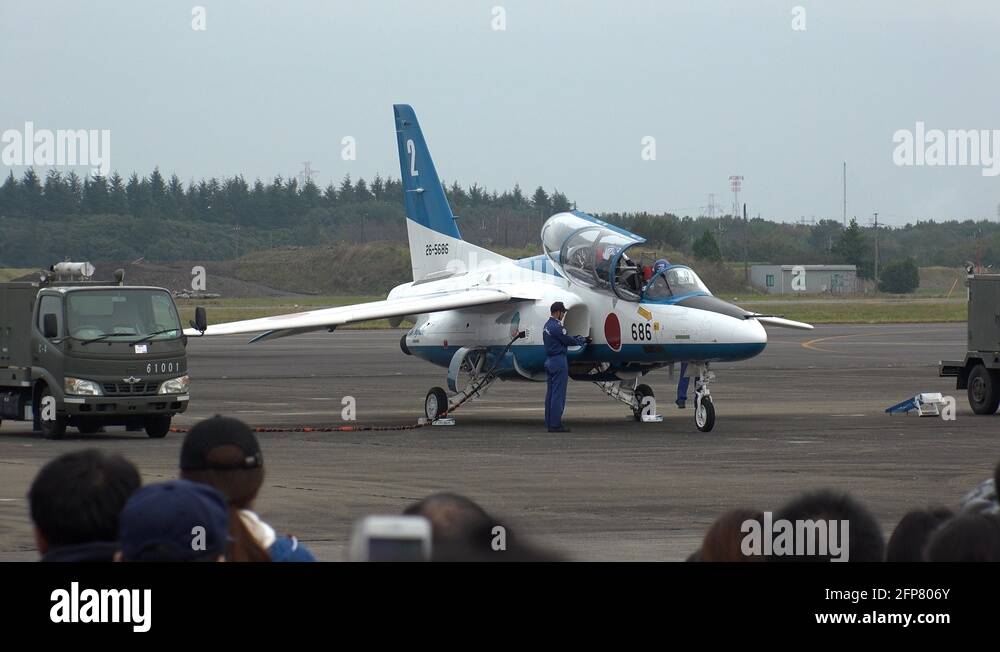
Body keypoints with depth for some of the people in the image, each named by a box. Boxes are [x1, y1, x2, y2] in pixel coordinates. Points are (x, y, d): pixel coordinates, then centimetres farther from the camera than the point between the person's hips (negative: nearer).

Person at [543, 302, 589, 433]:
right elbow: (568, 341, -11)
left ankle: (550, 423, 13)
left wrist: (577, 338, 13)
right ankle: (556, 424, -7)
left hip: (549, 361, 10)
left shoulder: (547, 325, 13)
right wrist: (583, 341, 4)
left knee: (551, 393, 11)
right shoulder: (556, 327, -18)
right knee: (558, 394, -7)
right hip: (559, 361, -10)